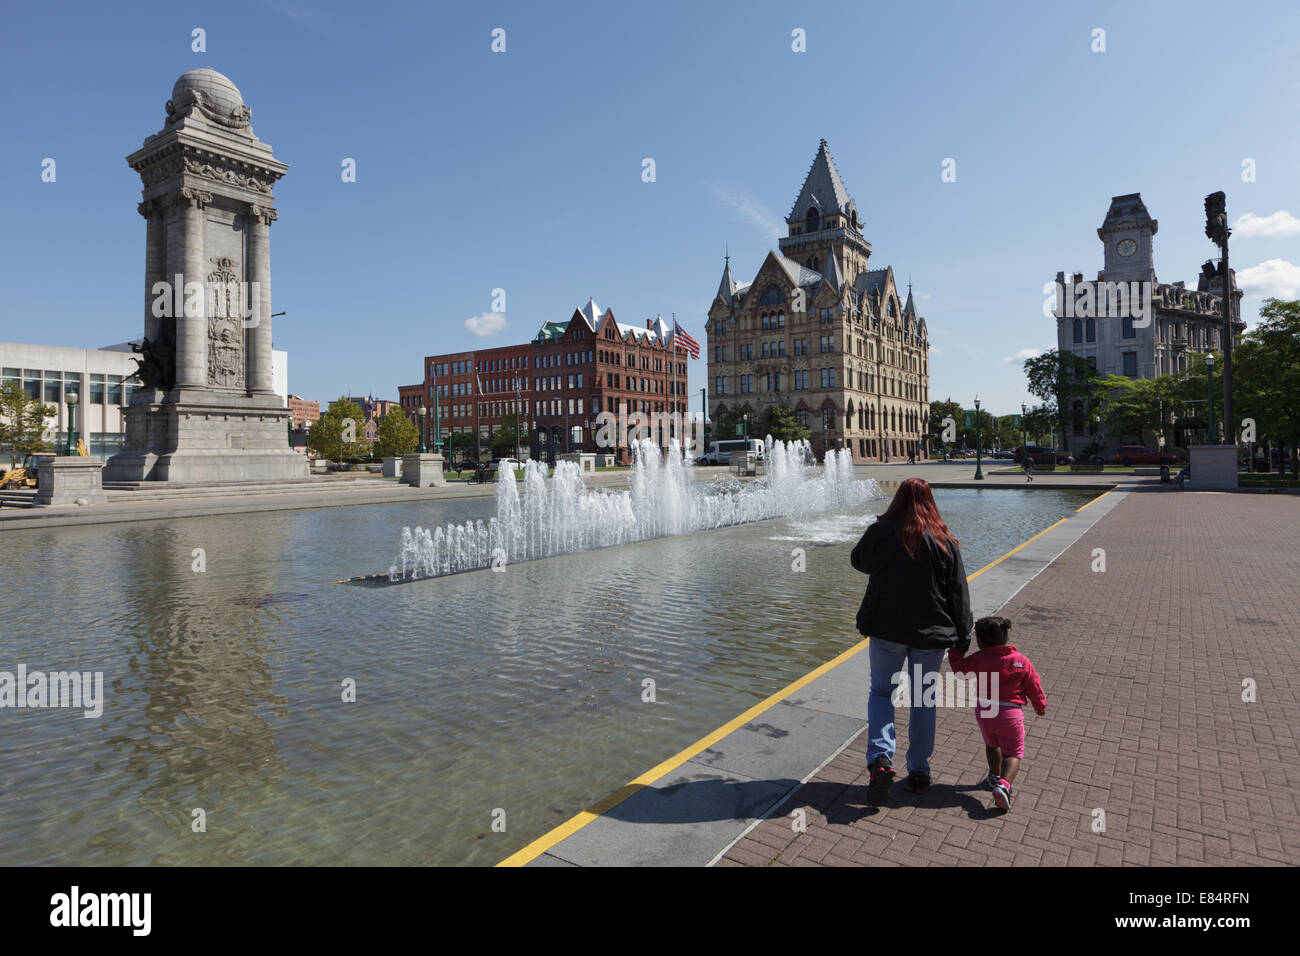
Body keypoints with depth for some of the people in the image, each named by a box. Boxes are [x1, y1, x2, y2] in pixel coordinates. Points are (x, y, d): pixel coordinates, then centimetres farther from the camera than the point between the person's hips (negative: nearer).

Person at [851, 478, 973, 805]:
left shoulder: (880, 532, -8)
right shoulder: (944, 540, -4)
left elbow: (858, 562, 12)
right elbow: (959, 594, 0)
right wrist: (962, 639, 7)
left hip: (886, 630, -1)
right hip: (931, 633, 1)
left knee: (881, 691, 14)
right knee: (923, 699, 15)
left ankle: (880, 758, -7)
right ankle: (919, 773, 21)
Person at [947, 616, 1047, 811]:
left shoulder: (978, 659, -7)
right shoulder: (1021, 661, -2)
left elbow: (959, 669, 7)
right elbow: (1034, 687, 7)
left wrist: (955, 650, 20)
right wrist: (1040, 705, 24)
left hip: (985, 713, 1)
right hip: (1011, 714, -1)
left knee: (992, 745, 29)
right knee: (1013, 753, 6)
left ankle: (995, 776, 31)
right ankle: (1004, 784, -15)